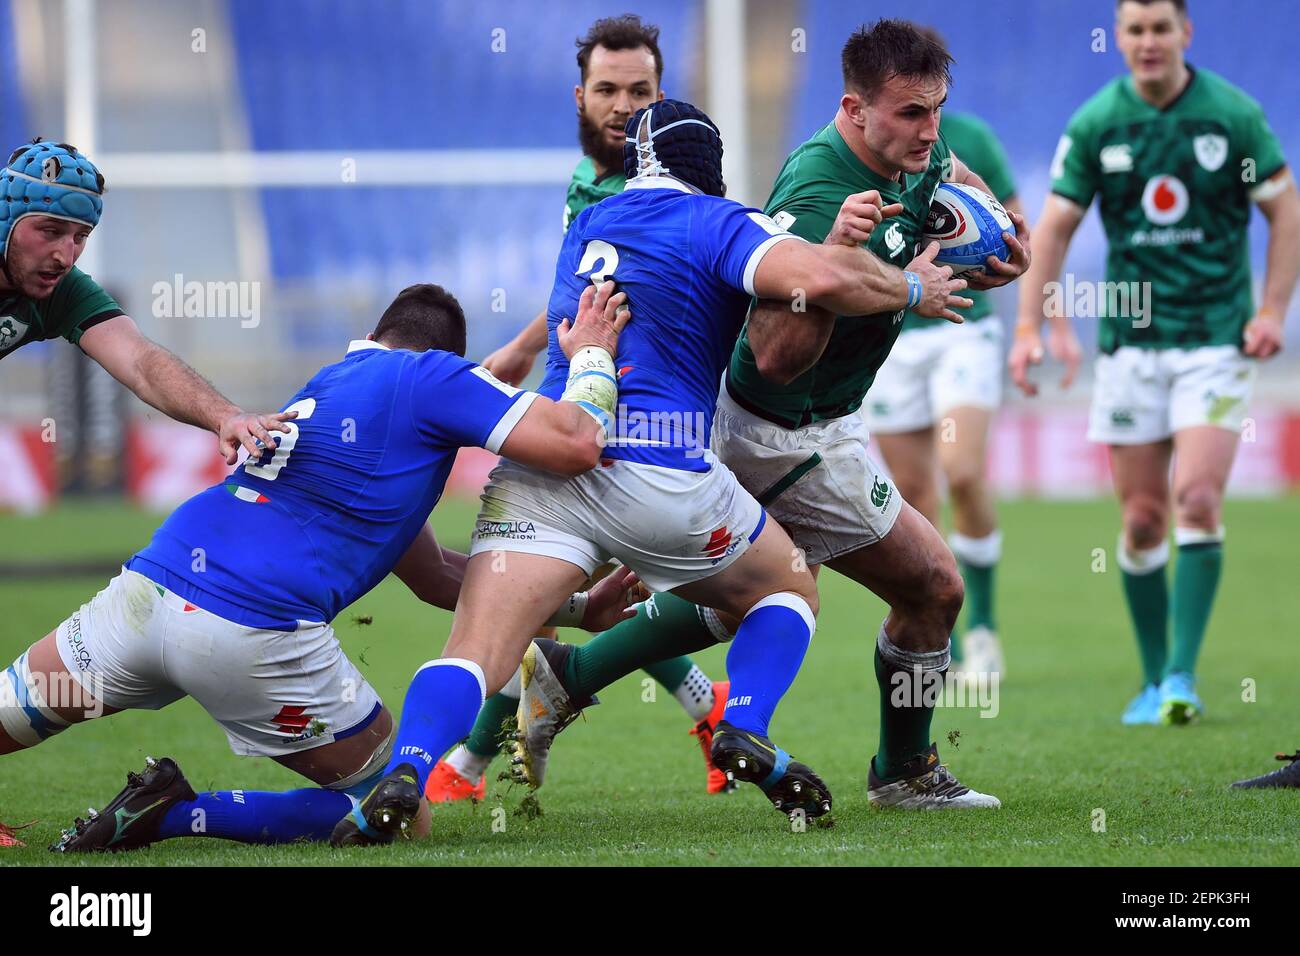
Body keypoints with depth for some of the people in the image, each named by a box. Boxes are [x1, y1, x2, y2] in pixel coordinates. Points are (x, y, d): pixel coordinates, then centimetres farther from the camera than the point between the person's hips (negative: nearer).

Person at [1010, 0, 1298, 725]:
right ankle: (1156, 679, 16)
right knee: (1143, 519, 3)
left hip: (1217, 337, -2)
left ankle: (1184, 675, -12)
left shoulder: (1233, 114, -4)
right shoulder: (1094, 124, -1)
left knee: (1197, 499, -16)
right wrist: (1030, 325, -7)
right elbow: (1055, 226, 2)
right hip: (1130, 341, 2)